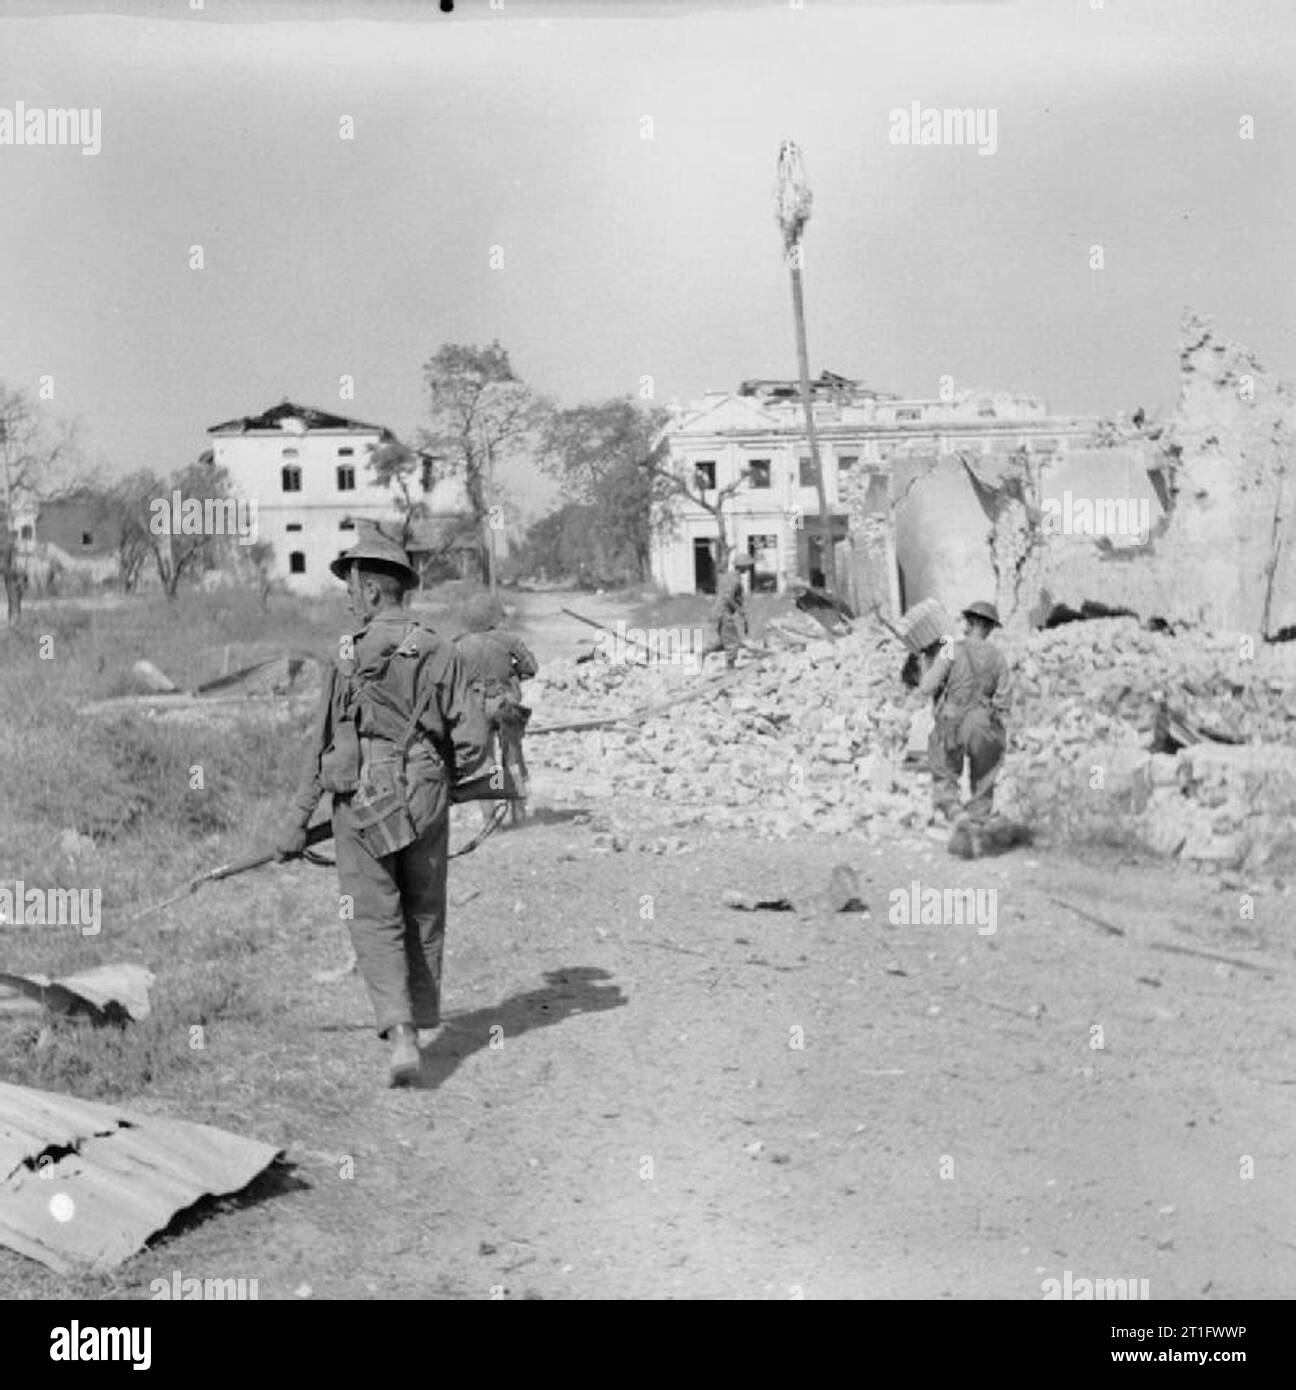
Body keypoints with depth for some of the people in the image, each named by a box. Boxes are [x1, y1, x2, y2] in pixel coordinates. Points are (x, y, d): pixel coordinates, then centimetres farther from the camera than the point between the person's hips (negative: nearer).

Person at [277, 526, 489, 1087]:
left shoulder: (353, 656, -8)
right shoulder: (441, 653, 0)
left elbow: (323, 746, -7)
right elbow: (473, 742, -3)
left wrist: (297, 823, -2)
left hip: (363, 803, -3)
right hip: (425, 804, 3)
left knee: (376, 922, 2)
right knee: (423, 917, 17)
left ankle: (401, 1034, -13)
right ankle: (419, 1021, 28)